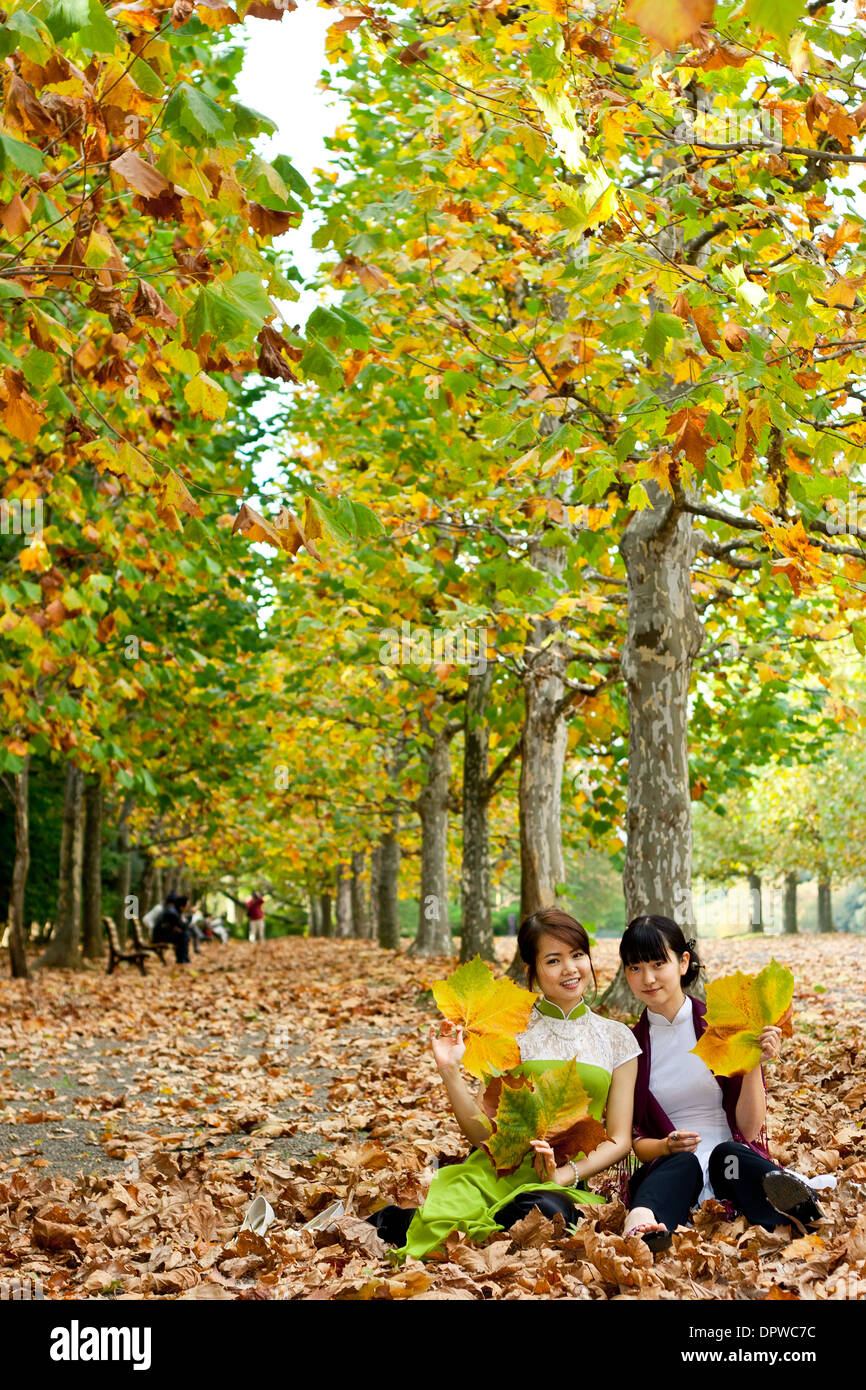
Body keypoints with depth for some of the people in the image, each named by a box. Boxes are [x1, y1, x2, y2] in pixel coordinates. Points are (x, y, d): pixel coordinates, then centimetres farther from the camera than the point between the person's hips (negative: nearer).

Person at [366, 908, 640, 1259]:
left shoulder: (617, 1040, 12)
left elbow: (619, 1140, 9)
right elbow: (483, 1134, 7)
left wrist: (565, 1174, -8)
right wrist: (450, 1072, -8)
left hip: (567, 1182, 2)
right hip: (495, 1171, -2)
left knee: (548, 1210, -39)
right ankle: (378, 1223, -10)